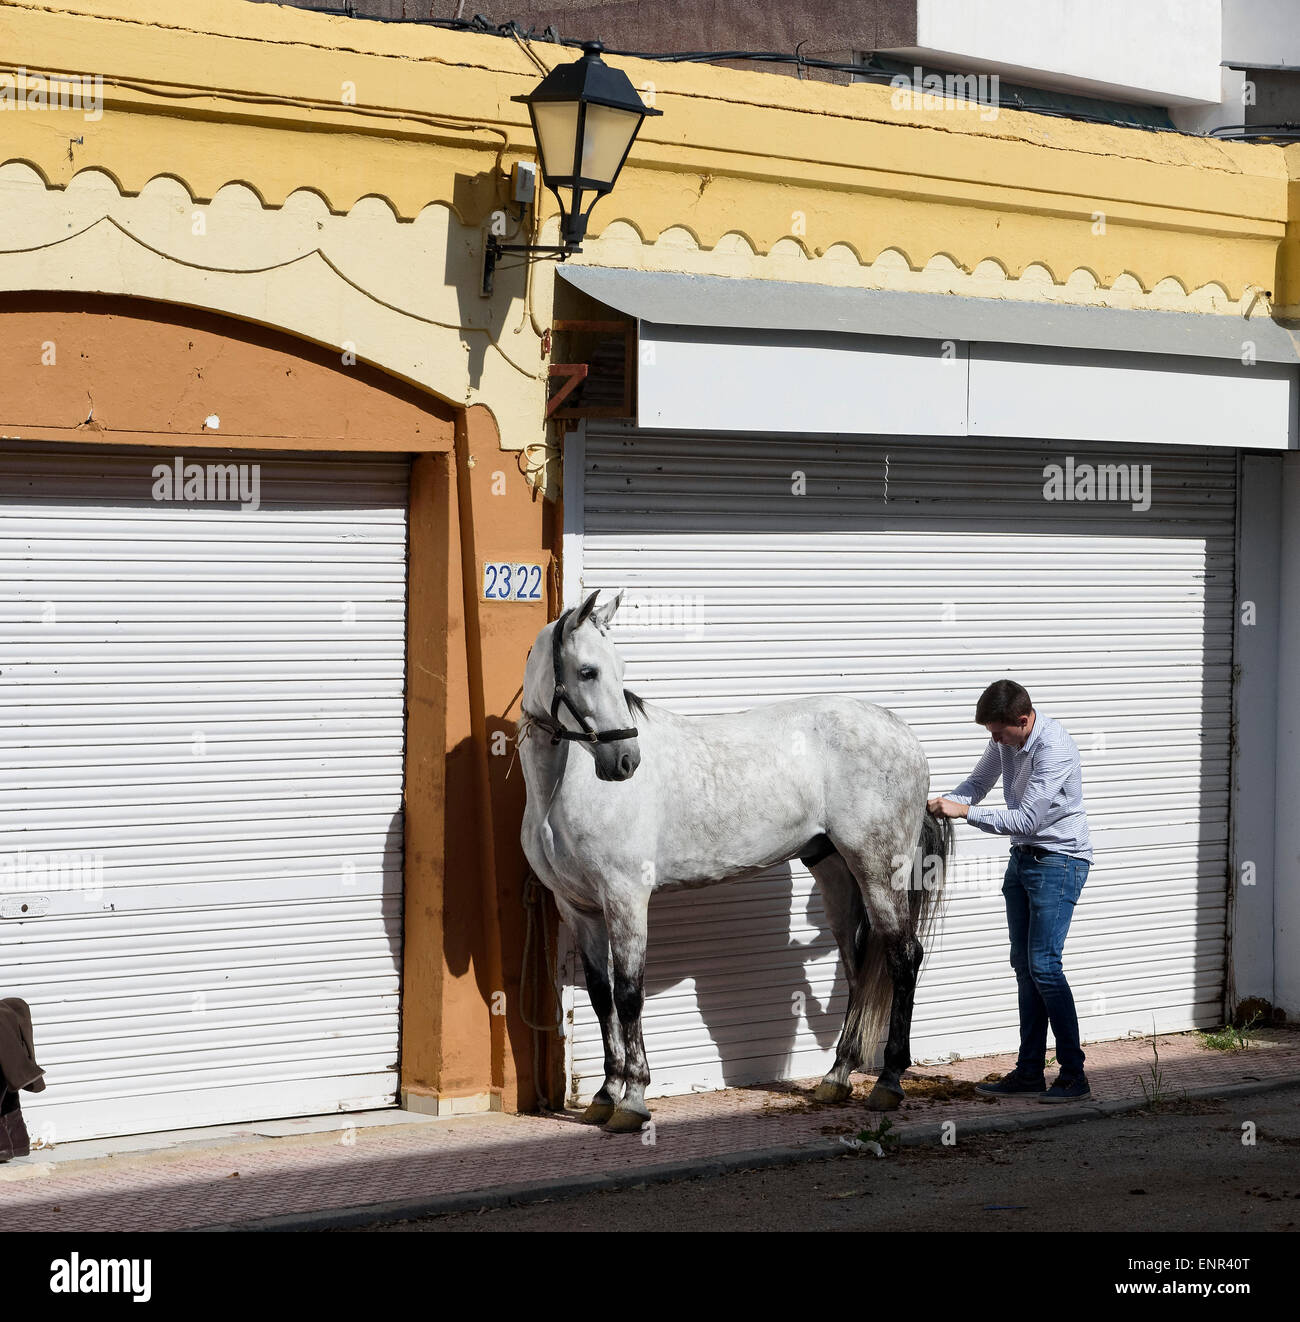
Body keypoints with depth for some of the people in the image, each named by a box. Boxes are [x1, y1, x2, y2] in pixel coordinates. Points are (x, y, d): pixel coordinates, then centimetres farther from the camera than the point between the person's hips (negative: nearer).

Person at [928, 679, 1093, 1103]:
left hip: (1059, 860, -9)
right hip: (1023, 857, 9)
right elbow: (977, 782, 13)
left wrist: (964, 812, -24)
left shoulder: (1054, 749, -26)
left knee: (1044, 964, -14)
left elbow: (1025, 819, -26)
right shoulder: (1005, 738, 0)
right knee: (1024, 966, 10)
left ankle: (1074, 1075, -10)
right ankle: (1029, 1071, 16)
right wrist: (943, 803, -7)